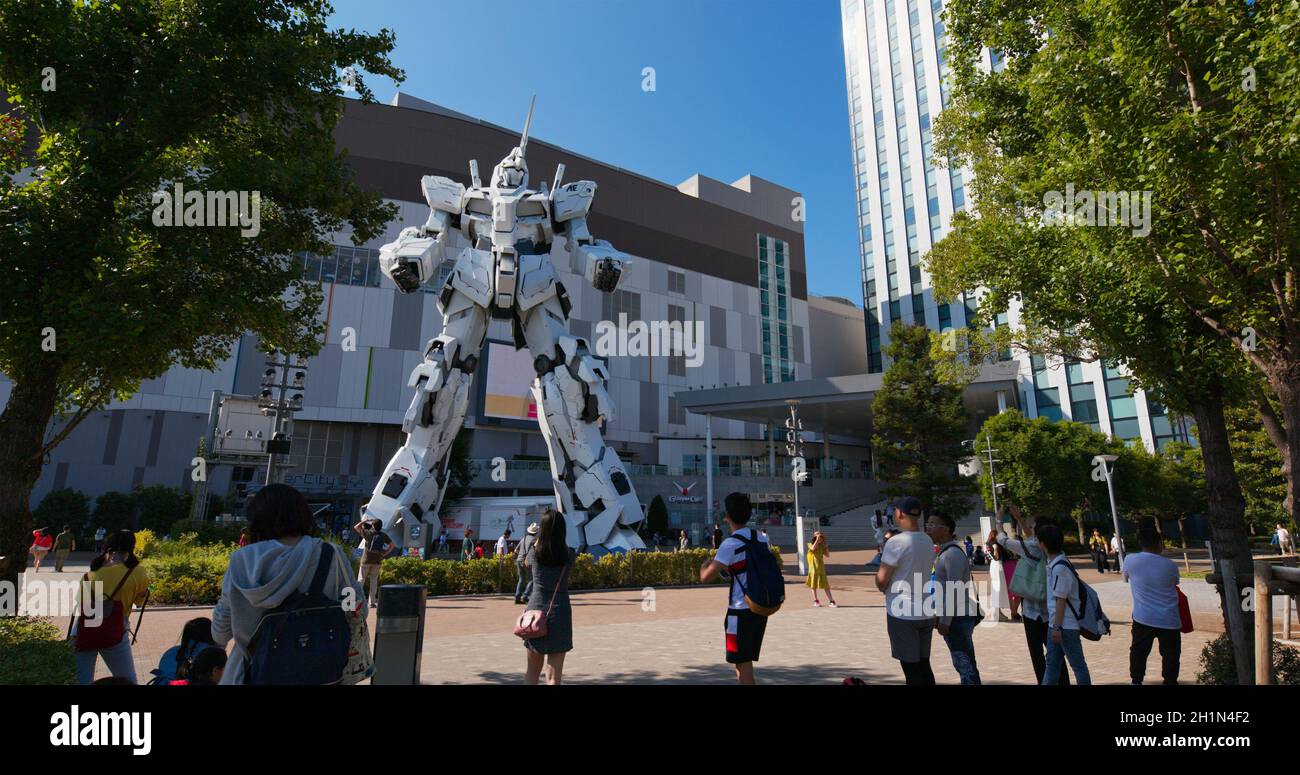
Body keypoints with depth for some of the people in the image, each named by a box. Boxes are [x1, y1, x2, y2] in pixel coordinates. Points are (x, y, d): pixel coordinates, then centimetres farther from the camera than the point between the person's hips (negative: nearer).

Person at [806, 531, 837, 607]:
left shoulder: (822, 546, 7)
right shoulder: (810, 545, -5)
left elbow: (827, 555, 6)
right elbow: (813, 548, -28)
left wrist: (826, 546, -3)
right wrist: (817, 540, -24)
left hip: (821, 568, 3)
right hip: (813, 568, -3)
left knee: (826, 585, 0)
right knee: (814, 585, 6)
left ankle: (832, 601, -1)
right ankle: (816, 601, 16)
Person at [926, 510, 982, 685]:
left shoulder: (953, 554, -19)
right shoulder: (943, 552, 11)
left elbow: (954, 591, -23)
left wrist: (945, 621, -21)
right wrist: (940, 618, 18)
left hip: (957, 618, -10)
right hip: (953, 617, 10)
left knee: (965, 664, -3)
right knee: (965, 664, 17)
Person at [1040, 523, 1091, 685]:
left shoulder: (1060, 568, -22)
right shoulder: (1054, 561, 2)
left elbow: (1061, 600, -21)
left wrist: (1057, 627, -18)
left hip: (1065, 625, -9)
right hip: (1055, 623, 9)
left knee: (1077, 664, 4)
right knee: (1051, 663, 15)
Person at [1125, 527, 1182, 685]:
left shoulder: (1130, 560, -6)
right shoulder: (1170, 565, -6)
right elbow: (1175, 583, 13)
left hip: (1143, 618, 1)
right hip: (1169, 620, -1)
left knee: (1138, 651, 12)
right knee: (1170, 654, 11)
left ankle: (1136, 681, 17)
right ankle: (1170, 681, 14)